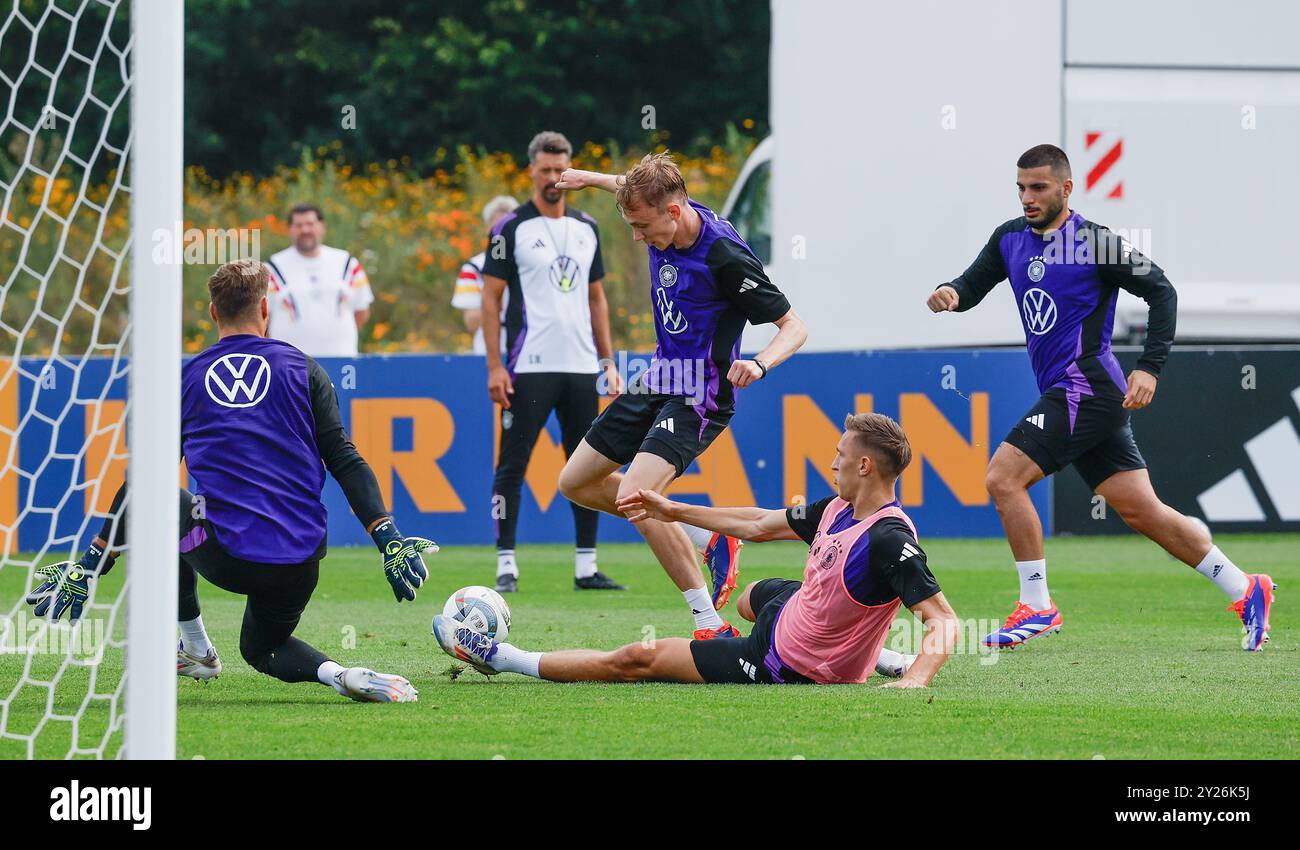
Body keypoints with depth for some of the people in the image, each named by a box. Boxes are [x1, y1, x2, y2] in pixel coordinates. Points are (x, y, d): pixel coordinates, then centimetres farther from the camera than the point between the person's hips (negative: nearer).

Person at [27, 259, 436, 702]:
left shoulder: (187, 379, 9)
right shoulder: (301, 368, 9)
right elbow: (344, 461, 0)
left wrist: (93, 562, 15)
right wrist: (389, 539, -3)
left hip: (225, 557, -2)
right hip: (301, 561, 2)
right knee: (262, 647, 31)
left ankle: (195, 649, 29)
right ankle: (338, 674, -2)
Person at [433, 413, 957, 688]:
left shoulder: (889, 539, -31)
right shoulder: (837, 510, -4)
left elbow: (944, 620, -34)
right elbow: (761, 525, 11)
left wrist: (916, 678, -51)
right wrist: (674, 511, 18)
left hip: (788, 666, -9)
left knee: (635, 660, -2)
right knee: (755, 595, 48)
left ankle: (501, 658, 13)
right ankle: (875, 652, 45)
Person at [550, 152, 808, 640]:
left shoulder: (727, 257, -26)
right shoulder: (667, 222, -5)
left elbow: (794, 327, -20)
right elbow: (637, 189, 22)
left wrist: (759, 364, -38)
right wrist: (592, 178, 33)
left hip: (697, 398, -9)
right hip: (657, 381, 9)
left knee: (634, 498, -27)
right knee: (576, 483, 15)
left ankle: (710, 624, -22)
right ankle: (706, 539, 20)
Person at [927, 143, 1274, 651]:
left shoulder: (1093, 243, -11)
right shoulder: (1010, 238, 11)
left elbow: (1161, 292, -8)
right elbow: (973, 285, 17)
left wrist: (1150, 368, -15)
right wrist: (950, 294, -7)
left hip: (1087, 388, -8)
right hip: (1064, 393, 8)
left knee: (1003, 476, -15)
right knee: (1141, 511, 8)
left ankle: (1037, 608, -7)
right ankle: (1245, 591, 14)